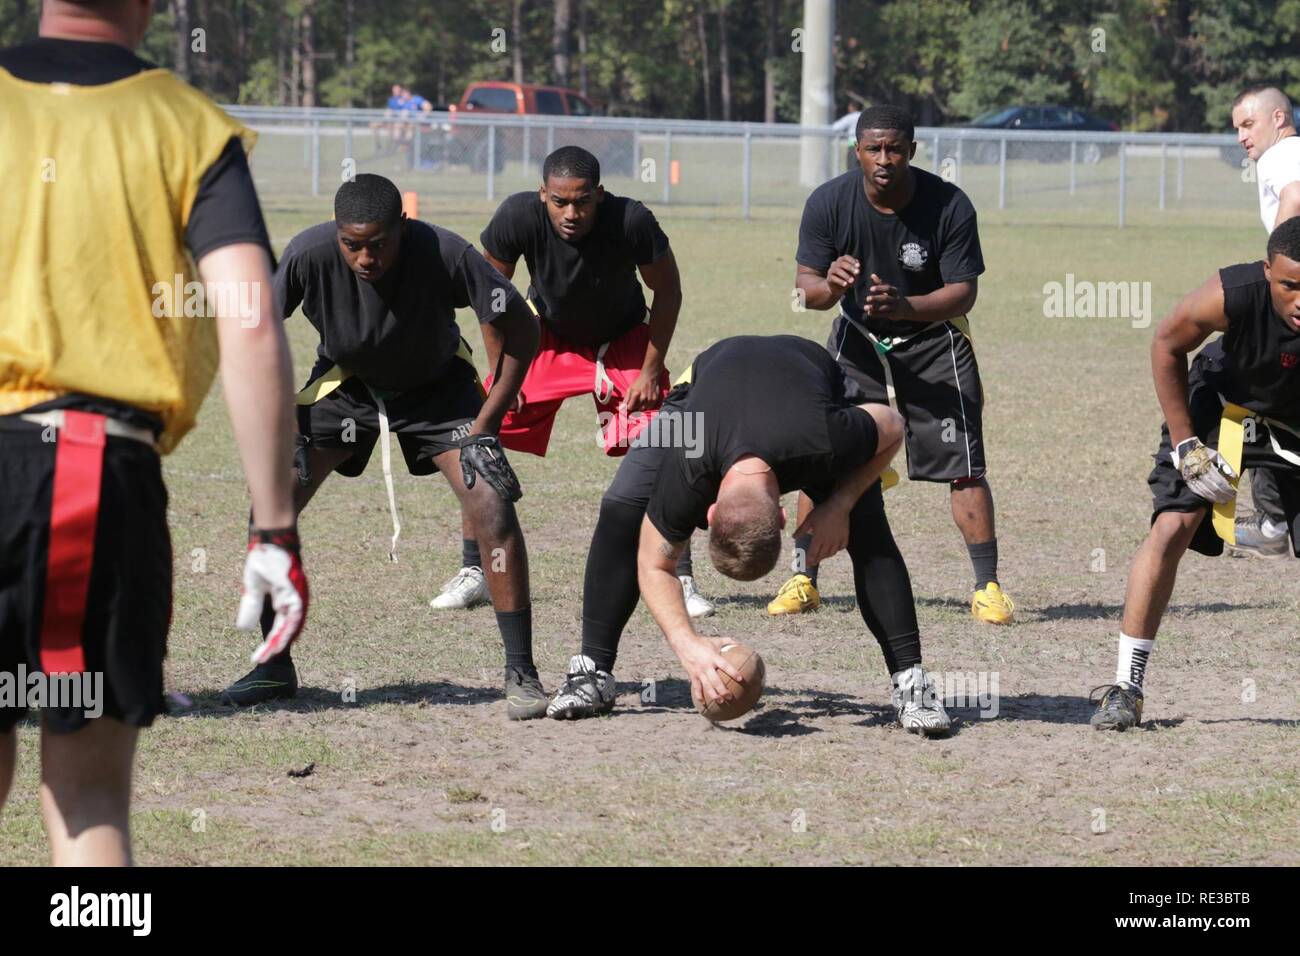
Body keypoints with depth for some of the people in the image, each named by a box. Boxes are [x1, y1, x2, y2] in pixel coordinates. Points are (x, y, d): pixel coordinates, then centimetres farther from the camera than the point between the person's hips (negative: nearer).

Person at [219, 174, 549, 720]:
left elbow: (520, 330, -20)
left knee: (493, 512, -19)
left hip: (437, 387, -2)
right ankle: (275, 668, 5)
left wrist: (484, 426, -22)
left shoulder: (444, 254, -34)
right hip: (345, 382, 2)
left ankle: (521, 673, -6)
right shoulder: (309, 254, -30)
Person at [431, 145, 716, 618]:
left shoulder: (632, 221, -32)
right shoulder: (519, 217, -30)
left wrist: (651, 370, -13)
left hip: (623, 341, -1)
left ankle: (681, 579, 0)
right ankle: (473, 573, 5)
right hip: (548, 336, 1)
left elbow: (667, 290, -13)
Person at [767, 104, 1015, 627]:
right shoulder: (828, 203, -17)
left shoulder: (950, 206, -22)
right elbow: (805, 287, -13)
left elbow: (963, 293, -21)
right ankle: (803, 581, 8)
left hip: (933, 342, -2)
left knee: (964, 465, -9)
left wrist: (906, 306, -40)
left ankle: (987, 587, 0)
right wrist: (829, 285, -38)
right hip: (857, 339, 2)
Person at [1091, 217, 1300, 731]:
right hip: (1220, 406, -1)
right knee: (1173, 526, -14)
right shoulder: (1233, 294, -35)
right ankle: (1125, 687, -11)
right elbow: (1167, 346, -14)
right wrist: (1185, 446, -13)